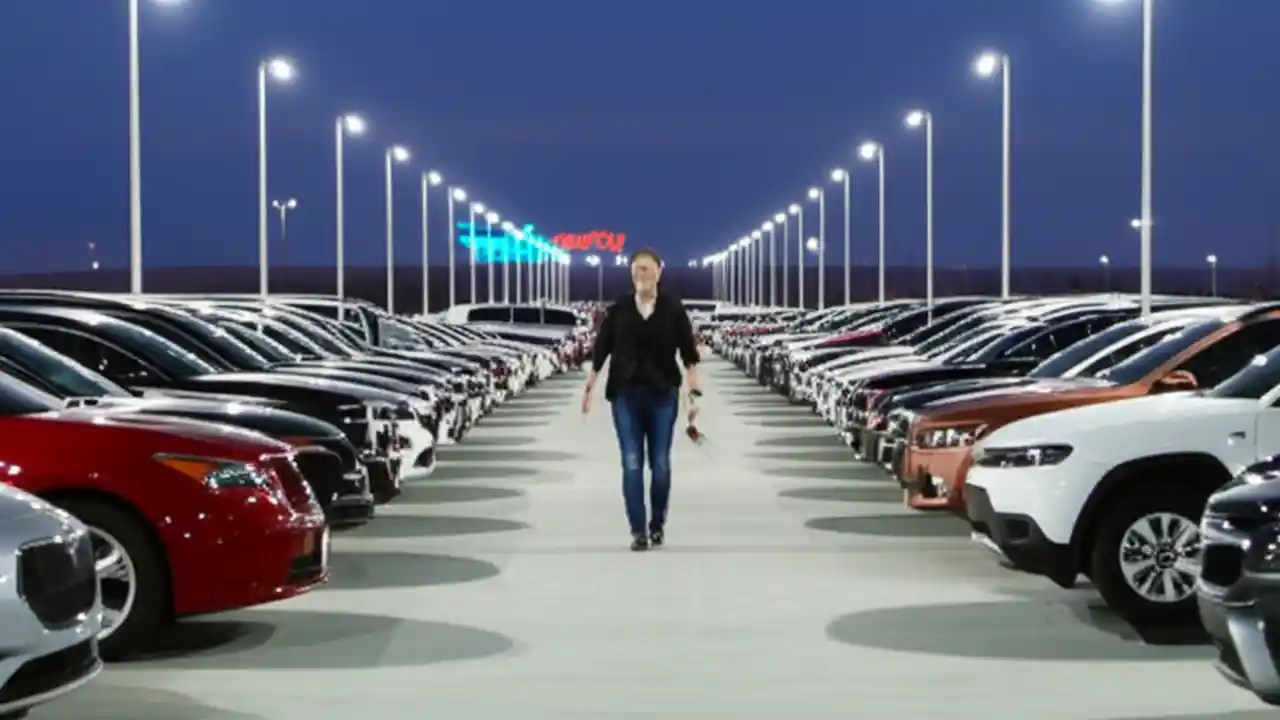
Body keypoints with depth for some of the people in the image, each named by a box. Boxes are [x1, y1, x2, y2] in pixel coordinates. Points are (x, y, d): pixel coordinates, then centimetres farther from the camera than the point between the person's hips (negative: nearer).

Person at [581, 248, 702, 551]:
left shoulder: (673, 308, -3)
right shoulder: (618, 309, -1)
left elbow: (688, 351, -2)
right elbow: (601, 348, 5)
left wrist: (694, 390, -9)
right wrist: (589, 387, 6)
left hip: (663, 394, 0)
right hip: (626, 394, 1)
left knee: (660, 464, 4)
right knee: (631, 464, -3)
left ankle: (657, 524, 23)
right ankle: (638, 531, 1)